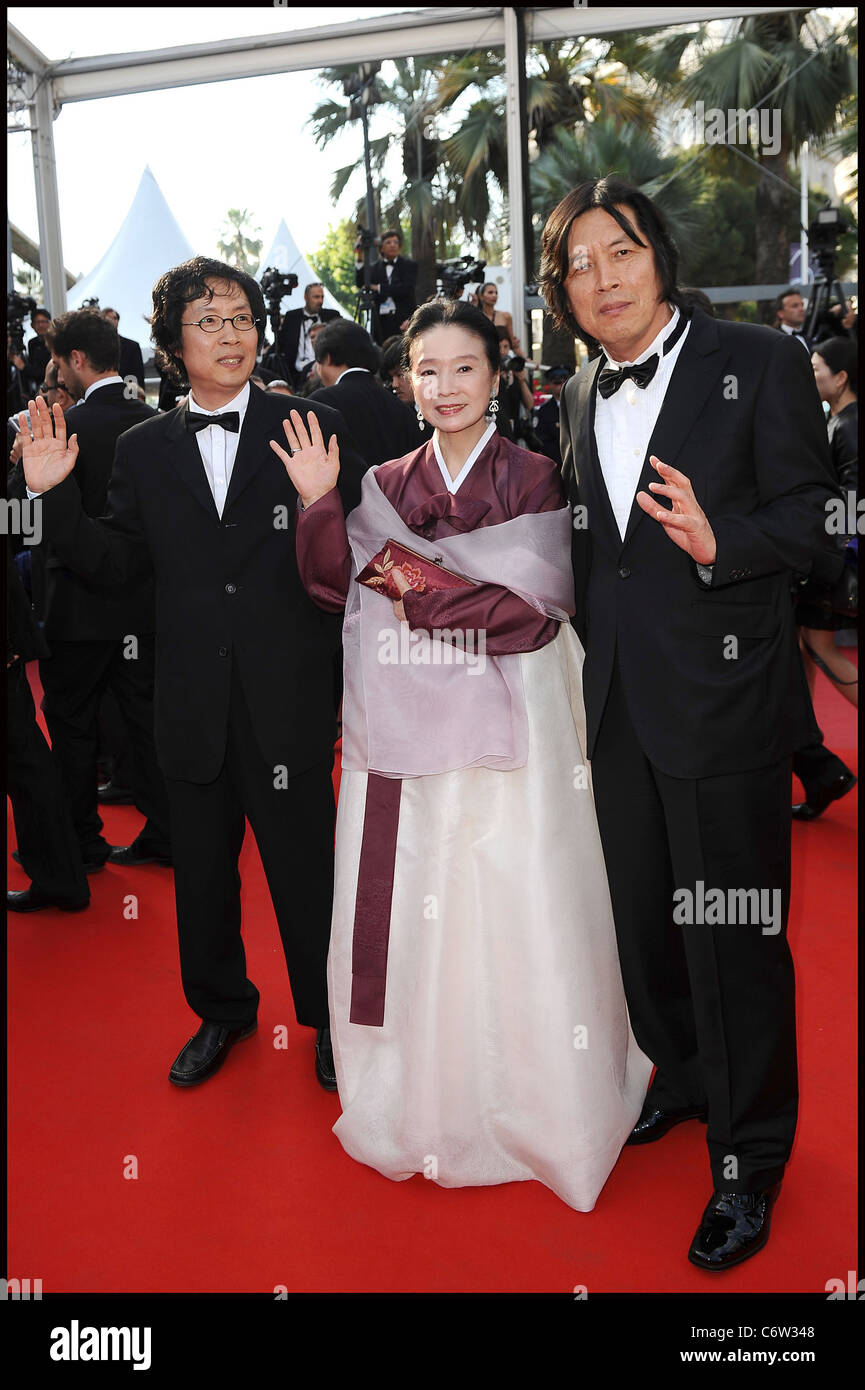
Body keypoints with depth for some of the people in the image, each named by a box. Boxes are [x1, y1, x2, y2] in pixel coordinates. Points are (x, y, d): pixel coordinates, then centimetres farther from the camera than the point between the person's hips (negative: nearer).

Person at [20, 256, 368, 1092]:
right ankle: (221, 1010, 42)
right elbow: (113, 564, 4)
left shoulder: (314, 430, -4)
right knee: (201, 872, 18)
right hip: (192, 704, 3)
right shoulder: (144, 449, 6)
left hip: (288, 701, -3)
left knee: (305, 868, 10)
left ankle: (330, 1017, 33)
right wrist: (55, 495, -8)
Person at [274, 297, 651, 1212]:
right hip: (404, 729, 3)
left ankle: (529, 1105, 17)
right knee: (406, 910, 6)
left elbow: (535, 606, -10)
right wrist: (320, 505, -9)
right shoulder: (385, 485, 10)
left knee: (510, 913, 0)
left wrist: (422, 592, -10)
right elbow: (339, 590, 3)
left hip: (503, 725, -3)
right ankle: (419, 1100, 24)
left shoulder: (533, 479, 0)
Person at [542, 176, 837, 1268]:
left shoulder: (759, 364, -7)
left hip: (723, 692, -6)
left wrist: (721, 542, -26)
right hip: (619, 698, 6)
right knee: (642, 912, 18)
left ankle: (748, 1158, 21)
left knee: (734, 932, 2)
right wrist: (590, 661, 11)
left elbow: (813, 515, -10)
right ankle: (682, 1078, 42)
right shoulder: (581, 397, 10)